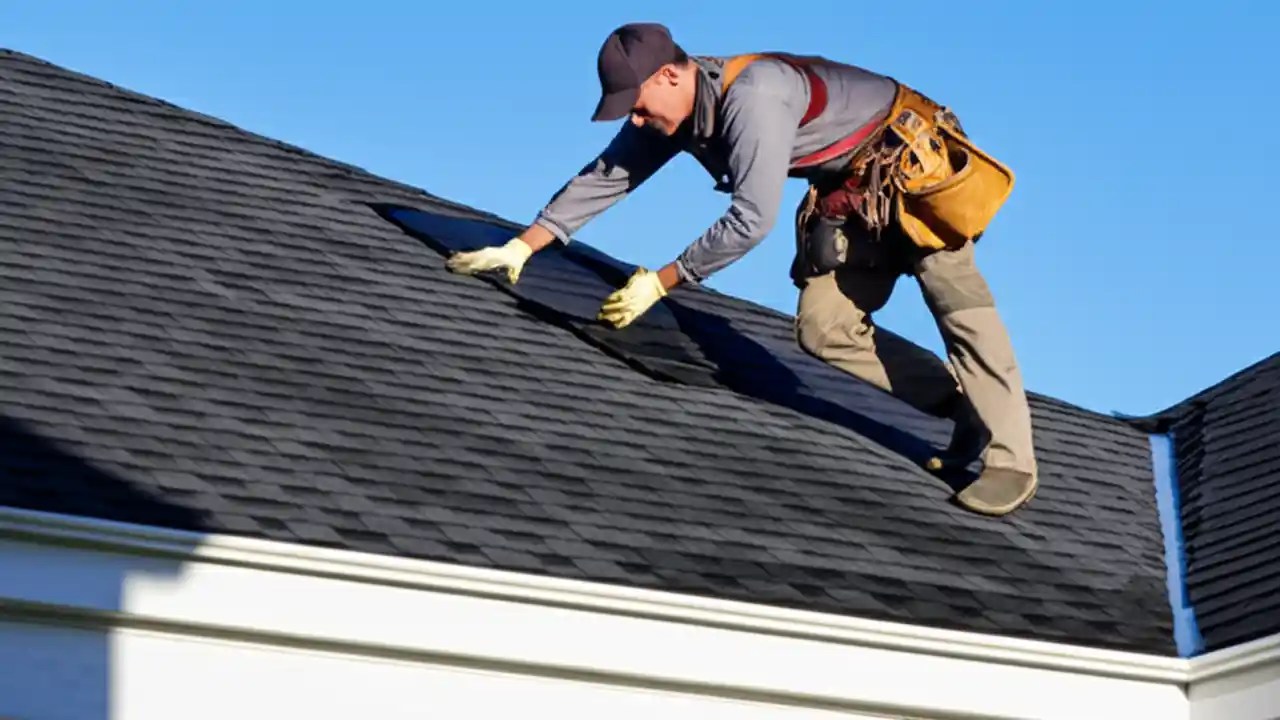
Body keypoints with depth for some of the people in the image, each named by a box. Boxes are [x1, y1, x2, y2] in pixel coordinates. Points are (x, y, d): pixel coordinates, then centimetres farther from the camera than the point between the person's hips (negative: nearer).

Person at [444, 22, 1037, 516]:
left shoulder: (753, 96, -33)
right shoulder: (667, 110, -5)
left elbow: (752, 219, -34)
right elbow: (603, 178, 3)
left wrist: (659, 283, -27)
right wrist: (521, 248, -4)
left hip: (914, 165, -9)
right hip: (853, 193, 9)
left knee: (952, 288, -27)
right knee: (823, 331, -4)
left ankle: (1009, 455, -27)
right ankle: (971, 411, 0)